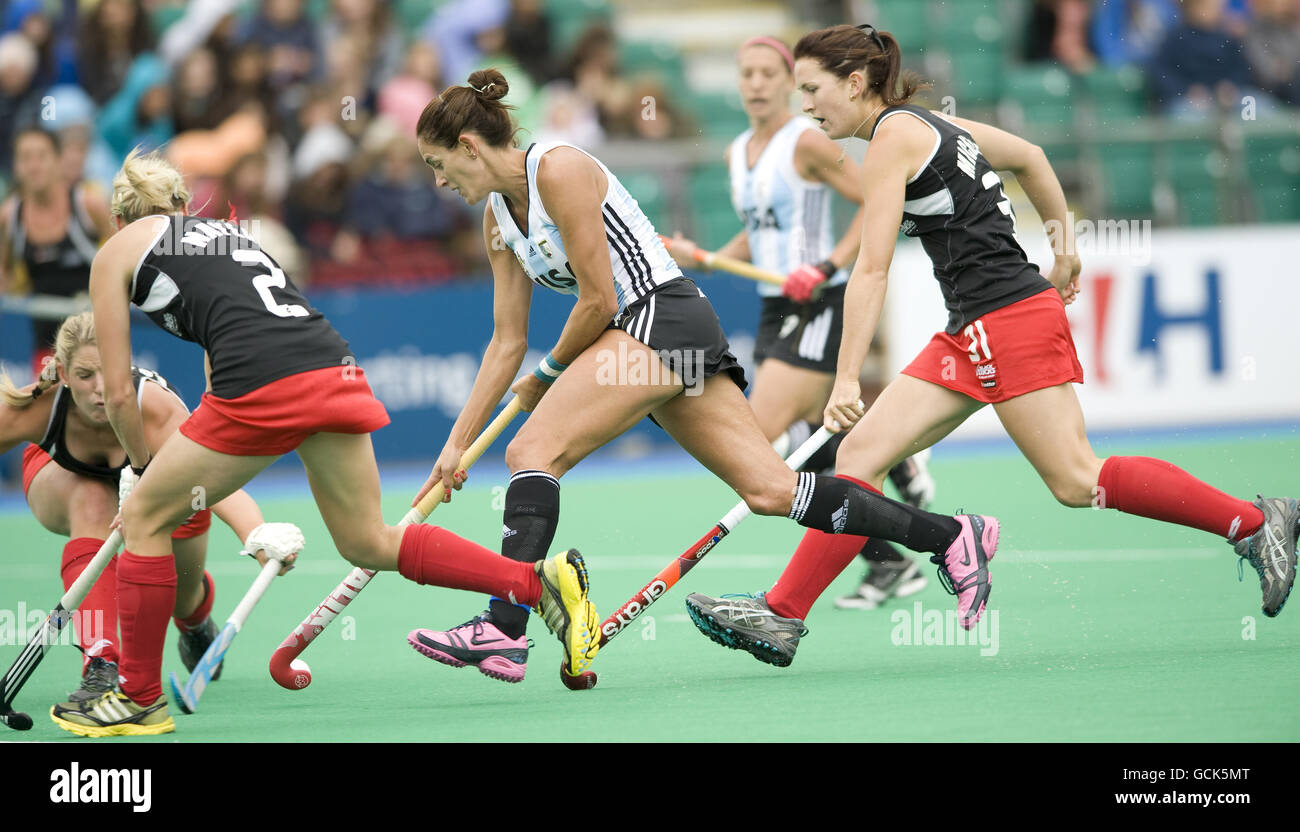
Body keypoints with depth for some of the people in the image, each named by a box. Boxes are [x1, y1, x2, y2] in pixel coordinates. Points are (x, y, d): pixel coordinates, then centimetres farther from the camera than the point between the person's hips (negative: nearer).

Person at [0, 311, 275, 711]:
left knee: (181, 601, 5)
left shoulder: (158, 411, -46)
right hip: (64, 479, 0)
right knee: (91, 502, -35)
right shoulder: (34, 408, -40)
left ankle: (196, 619, 46)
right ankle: (100, 664, -38)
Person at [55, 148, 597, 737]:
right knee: (370, 543, 18)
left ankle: (140, 699, 16)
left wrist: (142, 466, 33)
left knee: (145, 517, 12)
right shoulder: (229, 234, 35)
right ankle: (542, 583, 9)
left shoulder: (117, 252, 18)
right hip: (337, 369, 6)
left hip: (264, 383, -6)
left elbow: (118, 394, 16)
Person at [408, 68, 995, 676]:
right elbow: (507, 342, 17)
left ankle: (503, 630, -30)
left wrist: (549, 374, 2)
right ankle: (948, 536, 4)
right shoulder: (498, 216, 16)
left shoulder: (557, 170, -12)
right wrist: (457, 443, 13)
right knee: (772, 492, 1)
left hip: (661, 317, -9)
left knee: (532, 451, -19)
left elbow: (597, 300, -12)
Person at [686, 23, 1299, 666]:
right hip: (970, 334, 10)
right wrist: (1064, 243, 32)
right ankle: (782, 614, -3)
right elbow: (1029, 156, 28)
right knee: (859, 456, 1)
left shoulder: (893, 136, -11)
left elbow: (871, 270, -17)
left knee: (1077, 481, -9)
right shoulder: (929, 125, 16)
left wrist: (847, 379, -20)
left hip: (1009, 317, -10)